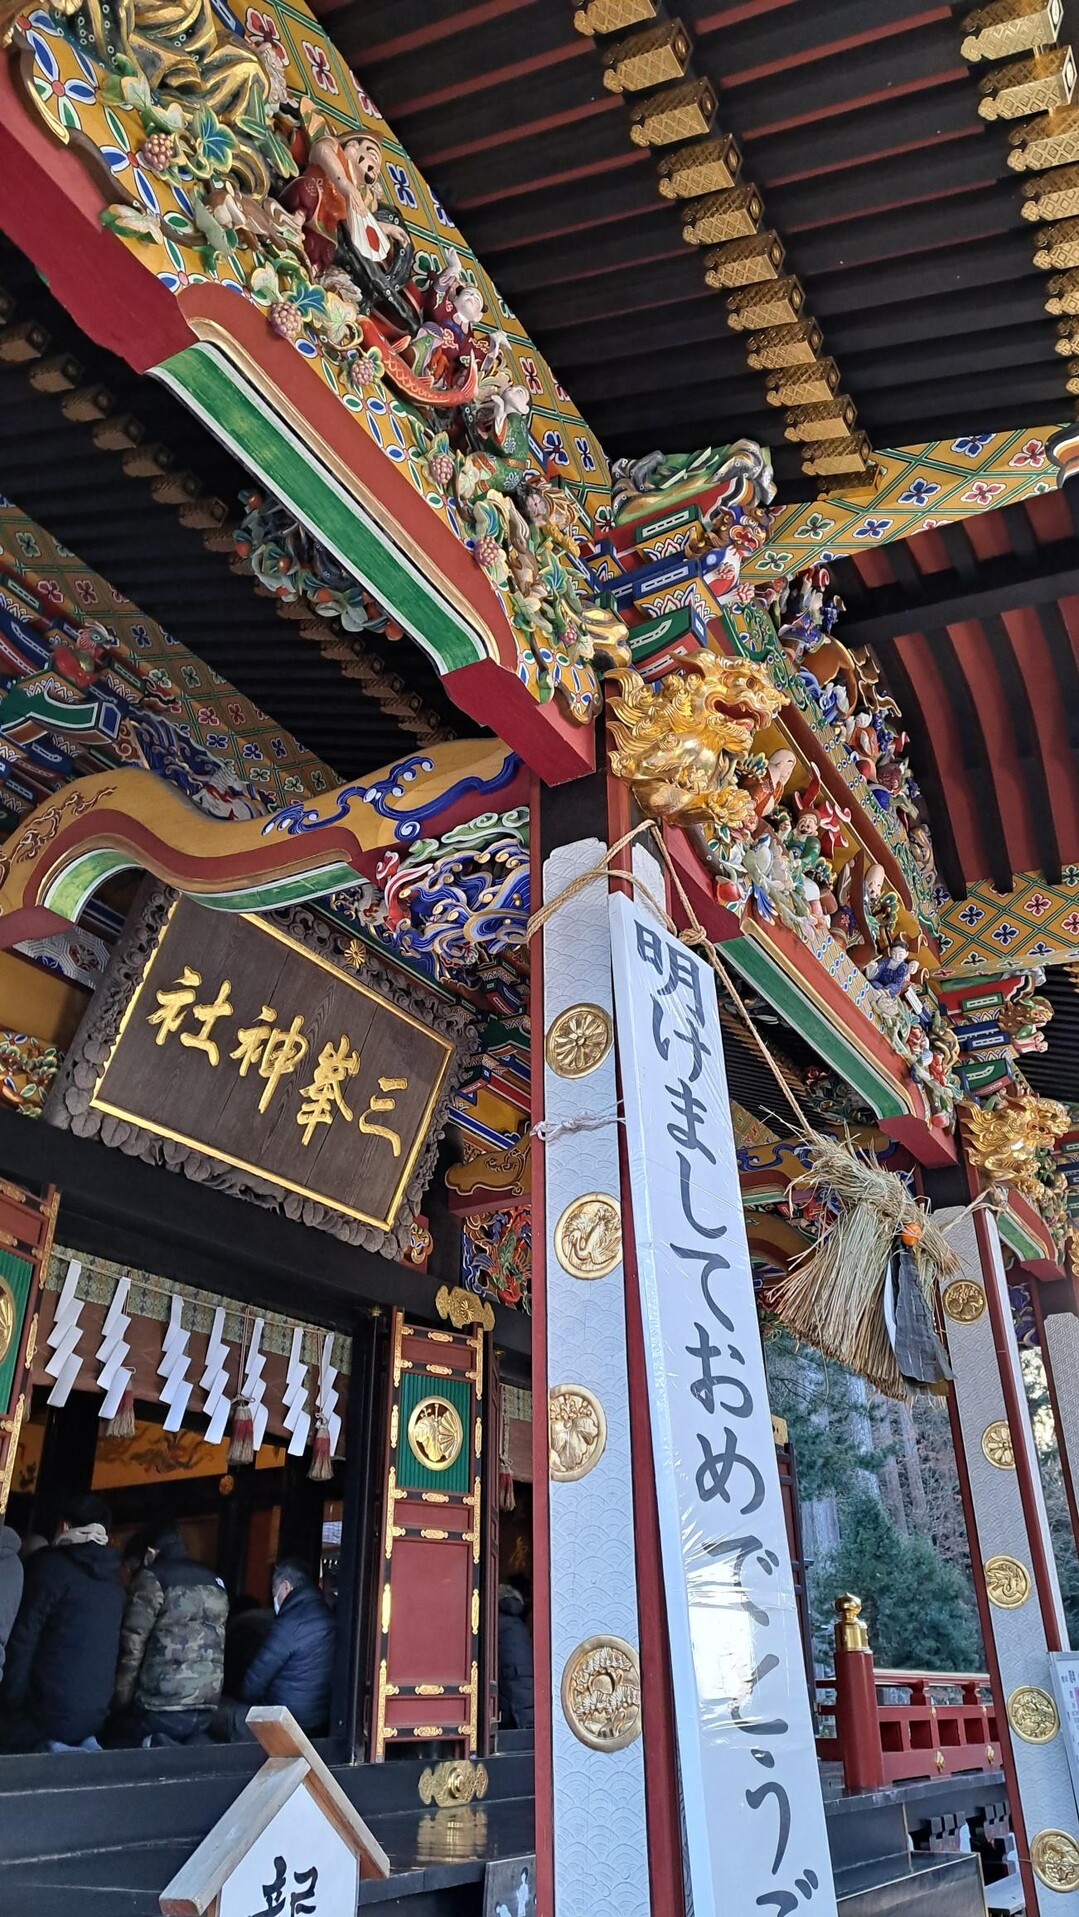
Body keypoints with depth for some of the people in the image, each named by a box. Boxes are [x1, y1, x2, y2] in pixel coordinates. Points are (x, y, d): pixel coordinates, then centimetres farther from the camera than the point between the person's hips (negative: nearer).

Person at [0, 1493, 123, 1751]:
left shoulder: (51, 1564, -8)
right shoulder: (113, 1578, 11)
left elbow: (23, 1638, -11)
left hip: (49, 1709, -6)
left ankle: (52, 1748, -10)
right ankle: (80, 1745, -2)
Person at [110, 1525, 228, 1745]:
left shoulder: (153, 1576, -1)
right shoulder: (214, 1582, 20)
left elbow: (133, 1643, -8)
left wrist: (120, 1701, -2)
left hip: (160, 1704, -6)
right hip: (206, 1705, 6)